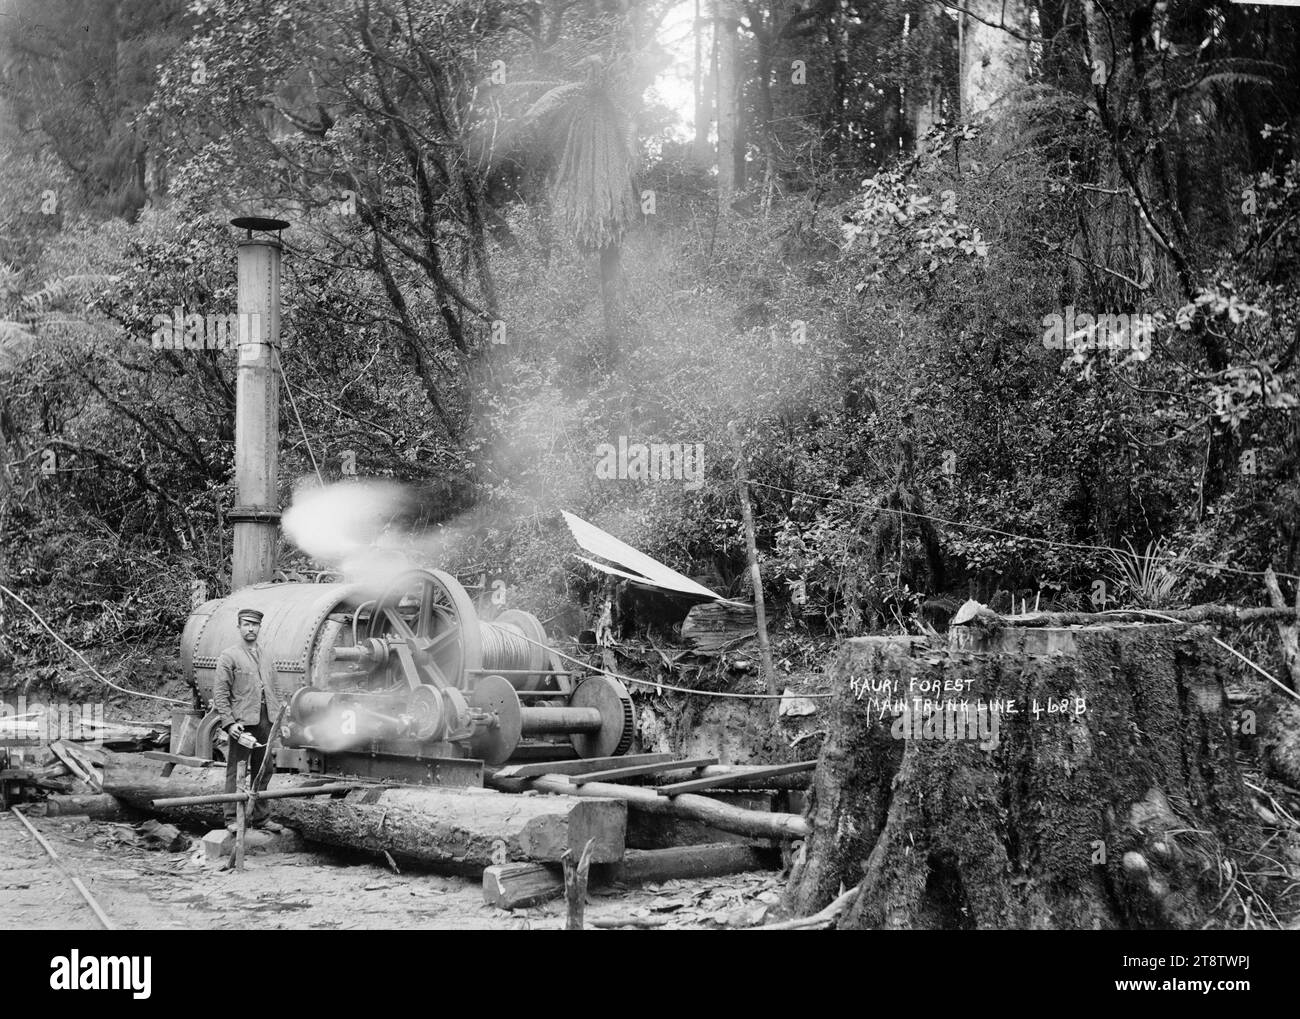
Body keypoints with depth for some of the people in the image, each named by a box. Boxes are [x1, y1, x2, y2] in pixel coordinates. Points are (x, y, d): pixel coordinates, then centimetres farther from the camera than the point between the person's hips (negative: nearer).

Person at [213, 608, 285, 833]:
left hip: (266, 722, 6)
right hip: (243, 722, -6)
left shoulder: (267, 658, 17)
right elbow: (219, 693, -6)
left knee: (263, 771, 9)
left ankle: (260, 817, 17)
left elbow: (275, 690, 21)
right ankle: (233, 819, 2)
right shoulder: (229, 656, -2)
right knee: (237, 772, -3)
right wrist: (229, 723, -14)